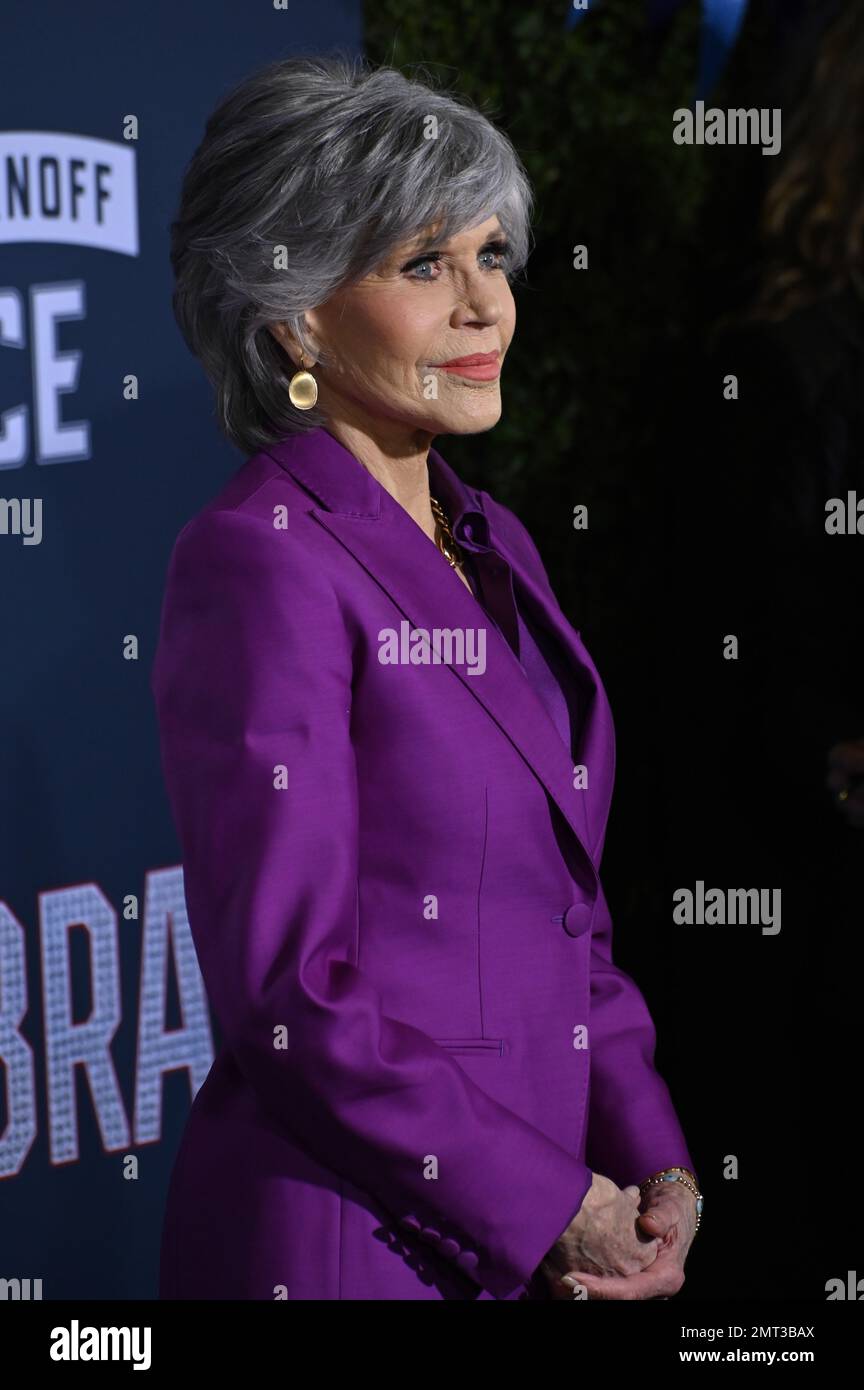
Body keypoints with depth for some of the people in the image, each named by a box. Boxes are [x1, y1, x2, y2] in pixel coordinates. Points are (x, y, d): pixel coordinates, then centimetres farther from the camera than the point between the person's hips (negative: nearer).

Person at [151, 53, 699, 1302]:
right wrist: (550, 1212, -14)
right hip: (350, 1245, -8)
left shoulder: (491, 546, 11)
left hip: (540, 1243, 8)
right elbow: (290, 990, -18)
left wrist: (651, 1166, 2)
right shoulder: (259, 564, -14)